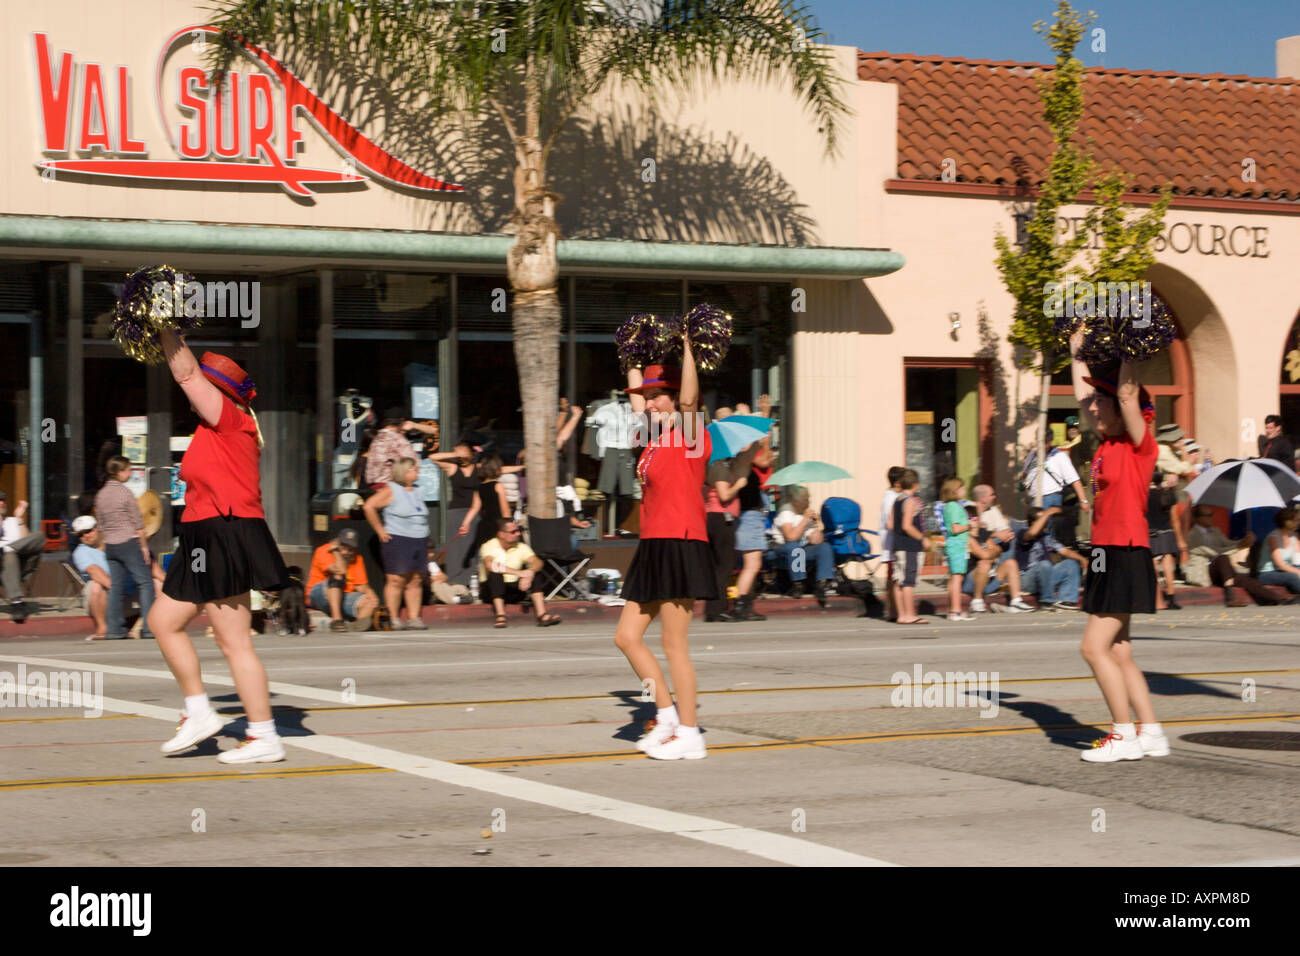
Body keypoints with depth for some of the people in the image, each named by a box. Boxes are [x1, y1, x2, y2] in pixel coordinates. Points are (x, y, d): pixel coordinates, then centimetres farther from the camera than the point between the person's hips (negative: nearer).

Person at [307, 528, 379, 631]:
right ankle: (336, 619, -42)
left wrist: (371, 595, -17)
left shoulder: (356, 559, 7)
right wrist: (336, 551, -17)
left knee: (370, 600, -18)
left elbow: (360, 585, 1)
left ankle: (359, 623, -44)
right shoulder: (323, 551, -11)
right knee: (337, 577, -34)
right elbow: (341, 572, -26)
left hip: (343, 597, 5)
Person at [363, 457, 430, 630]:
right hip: (397, 541, -7)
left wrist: (426, 546, 20)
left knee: (416, 580, 3)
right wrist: (380, 530, -10)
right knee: (396, 580, -6)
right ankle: (394, 619, -2)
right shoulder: (391, 490, -4)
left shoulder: (416, 492, 18)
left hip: (419, 541, 7)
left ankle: (413, 618, 6)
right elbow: (369, 506, -11)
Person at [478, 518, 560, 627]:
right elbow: (490, 565, -31)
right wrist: (519, 573, -37)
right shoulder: (489, 546, -10)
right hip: (494, 590, -4)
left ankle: (542, 615, -32)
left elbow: (537, 562, -12)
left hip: (515, 591, 4)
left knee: (533, 573, -20)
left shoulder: (521, 547, 4)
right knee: (495, 575, -33)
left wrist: (529, 573, -36)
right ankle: (500, 616, -40)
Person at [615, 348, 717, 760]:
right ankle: (667, 715, 19)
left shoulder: (689, 436, -7)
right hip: (653, 547, 9)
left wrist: (686, 346, -25)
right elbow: (637, 394, 30)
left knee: (674, 646, -5)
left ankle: (689, 735, 1)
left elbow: (688, 398, -25)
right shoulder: (655, 437, 14)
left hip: (680, 547, -9)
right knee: (627, 637, 9)